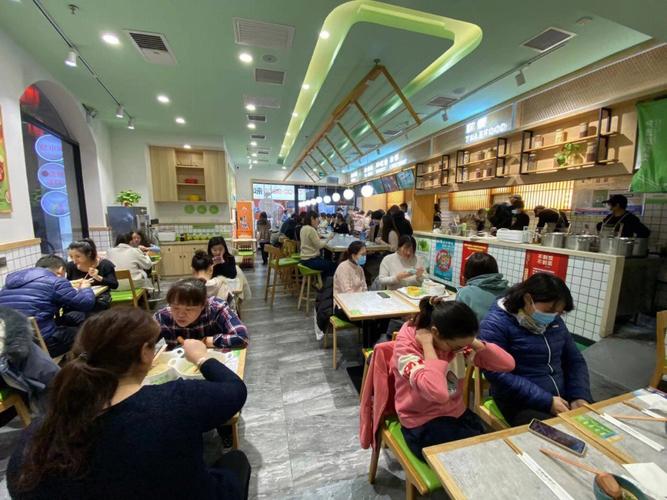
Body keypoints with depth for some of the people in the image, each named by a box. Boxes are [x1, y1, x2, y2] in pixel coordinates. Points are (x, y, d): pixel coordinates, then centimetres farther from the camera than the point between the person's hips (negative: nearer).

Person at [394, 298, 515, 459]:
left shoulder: (456, 341, -8)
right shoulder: (406, 347, -25)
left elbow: (508, 364, -8)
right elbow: (438, 393, -40)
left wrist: (473, 343, -19)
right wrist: (427, 344, -32)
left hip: (458, 414, 6)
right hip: (424, 425, -5)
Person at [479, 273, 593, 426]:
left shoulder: (555, 322, 9)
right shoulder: (496, 324, -16)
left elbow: (575, 361, 15)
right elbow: (498, 374, -22)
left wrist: (580, 396, -2)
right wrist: (547, 401, -20)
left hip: (562, 401, 7)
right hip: (521, 406, -7)